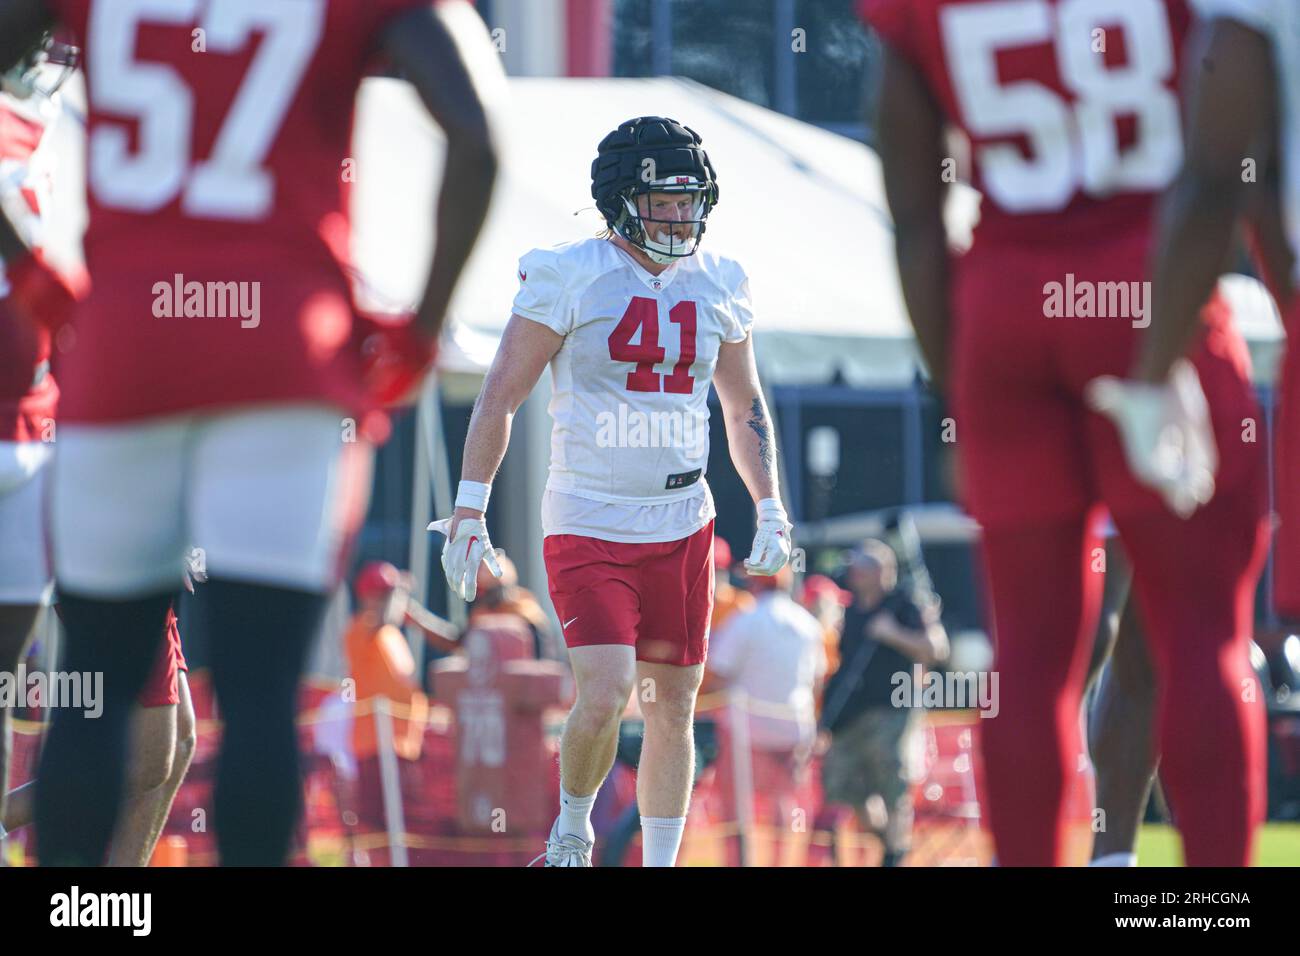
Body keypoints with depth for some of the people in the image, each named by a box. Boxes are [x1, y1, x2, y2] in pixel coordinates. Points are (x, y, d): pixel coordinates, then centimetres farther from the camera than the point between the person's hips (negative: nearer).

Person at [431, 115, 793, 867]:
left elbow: (746, 408, 18)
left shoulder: (719, 286, 6)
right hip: (588, 525, -5)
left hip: (682, 528, 5)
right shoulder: (571, 277, -8)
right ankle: (572, 832, 9)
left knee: (674, 710, 6)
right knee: (605, 696, -17)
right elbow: (502, 395, -5)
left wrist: (770, 510, 11)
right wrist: (470, 511, -9)